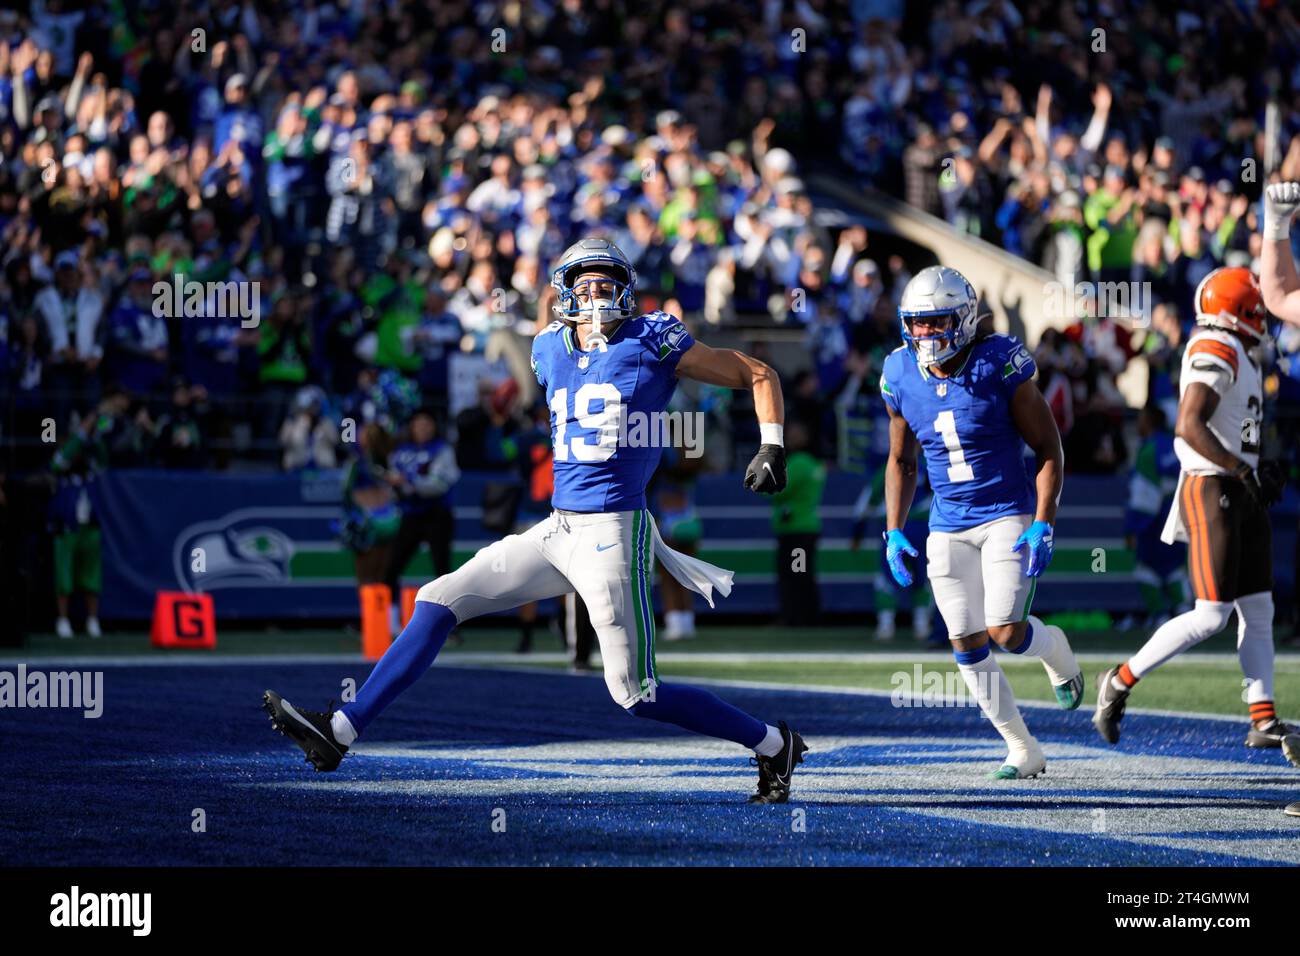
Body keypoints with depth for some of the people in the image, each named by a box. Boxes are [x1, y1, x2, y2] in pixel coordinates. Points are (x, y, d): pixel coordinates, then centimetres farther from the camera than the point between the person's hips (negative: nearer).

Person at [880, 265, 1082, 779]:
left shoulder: (999, 365, -14)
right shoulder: (902, 377, -1)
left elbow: (1049, 449, -9)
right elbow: (901, 462, 14)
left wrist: (1043, 525, -17)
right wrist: (894, 532, 4)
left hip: (1009, 515, -5)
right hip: (948, 527, 5)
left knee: (1004, 632, -16)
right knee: (967, 646, 0)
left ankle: (1056, 649, 21)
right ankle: (1024, 752, 13)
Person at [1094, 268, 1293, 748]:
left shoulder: (1240, 356, 17)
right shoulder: (1215, 353, -14)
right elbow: (1189, 427, -24)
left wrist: (1259, 472, 11)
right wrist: (1244, 472, -22)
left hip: (1240, 494, 10)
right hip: (1211, 492, -10)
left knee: (1258, 612, 7)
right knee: (1211, 616, -12)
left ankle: (1264, 721, 8)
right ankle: (1121, 681, -1)